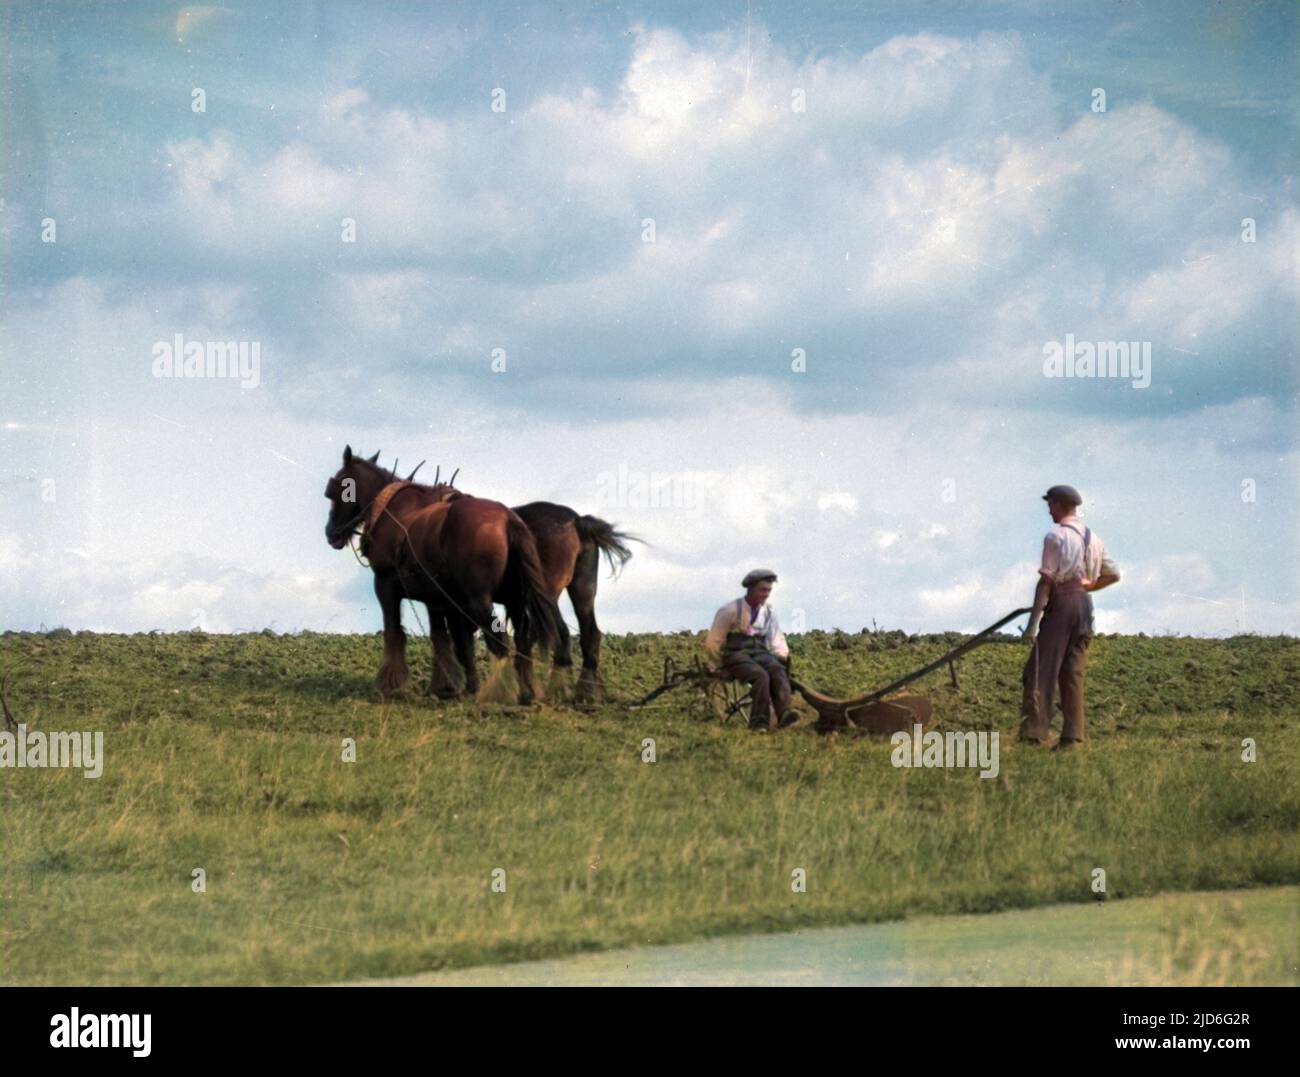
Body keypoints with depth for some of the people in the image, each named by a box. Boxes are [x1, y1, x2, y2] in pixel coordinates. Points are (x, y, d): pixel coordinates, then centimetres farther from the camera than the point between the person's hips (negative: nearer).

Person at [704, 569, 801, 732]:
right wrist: (724, 663, -1)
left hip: (759, 653, 4)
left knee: (778, 670, -31)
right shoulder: (731, 611, -2)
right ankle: (759, 722, -35)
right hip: (736, 653, -4)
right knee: (761, 675, -35)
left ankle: (784, 713, -48)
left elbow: (776, 640, 17)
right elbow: (713, 643, 2)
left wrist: (782, 655, -2)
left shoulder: (769, 613, 14)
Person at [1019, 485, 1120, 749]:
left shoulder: (1056, 536, -10)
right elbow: (1113, 575, 15)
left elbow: (1046, 580, -14)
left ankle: (1034, 732, -12)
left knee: (1041, 670, -5)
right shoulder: (1092, 538, 12)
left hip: (1060, 602, -7)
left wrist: (1033, 622, -14)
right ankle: (1071, 735, 4)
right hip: (1084, 603, 7)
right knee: (1074, 672, 8)